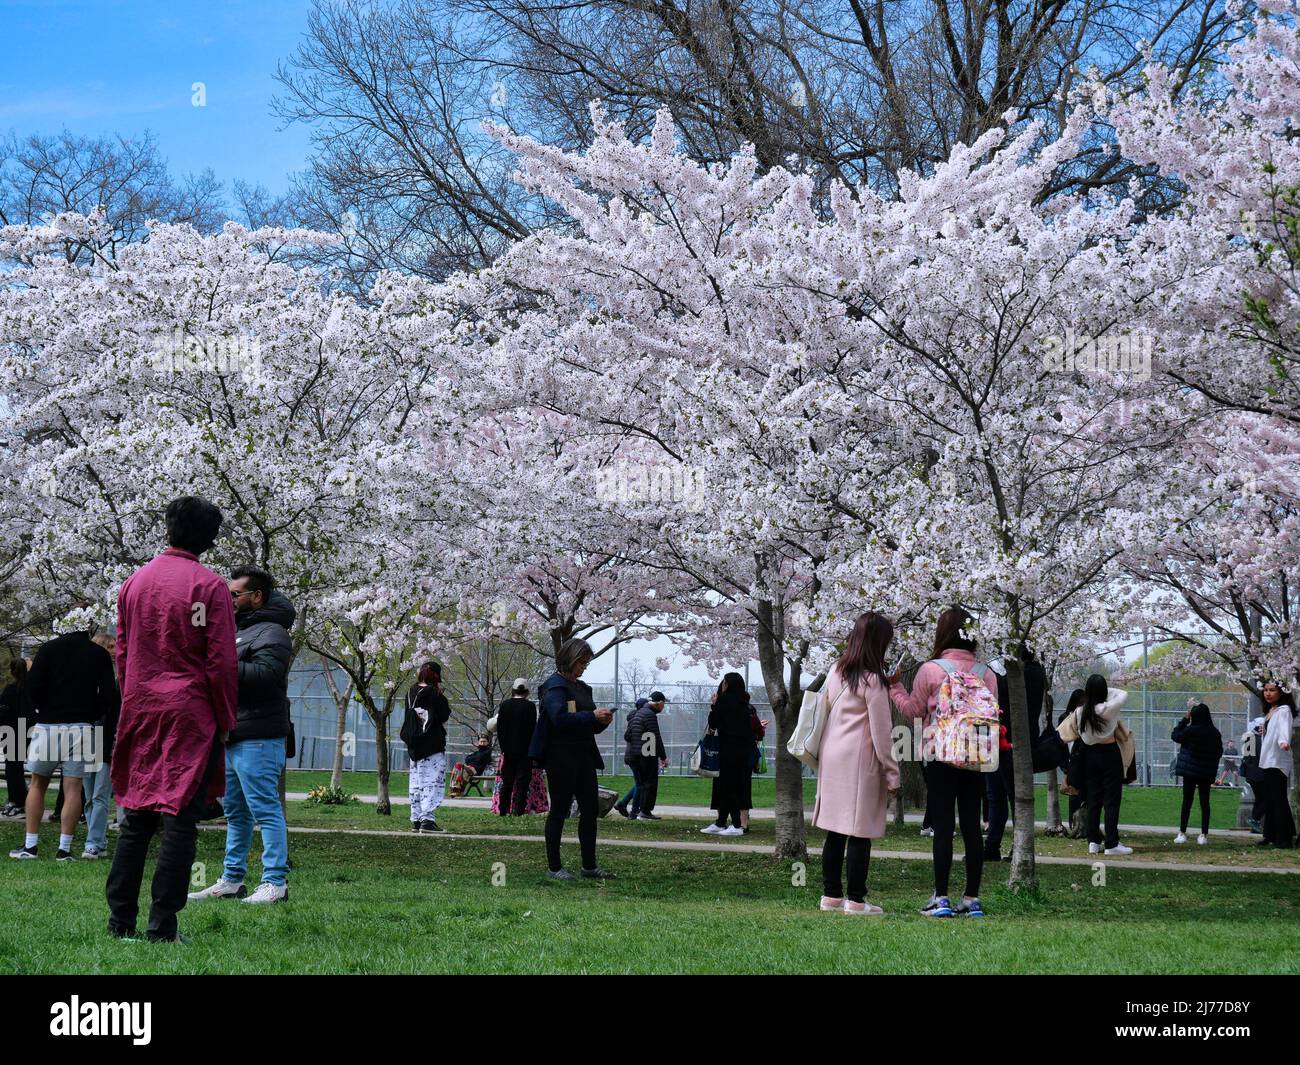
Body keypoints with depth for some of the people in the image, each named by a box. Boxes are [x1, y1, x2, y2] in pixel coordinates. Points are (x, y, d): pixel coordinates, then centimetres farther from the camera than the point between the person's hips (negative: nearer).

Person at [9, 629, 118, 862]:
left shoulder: (48, 649, 0)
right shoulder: (99, 654, 3)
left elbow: (32, 687, -6)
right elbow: (109, 696, 0)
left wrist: (43, 709, 11)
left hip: (48, 725, 0)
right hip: (82, 727, 0)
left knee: (37, 784, 13)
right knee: (73, 788, 2)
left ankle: (30, 845, 10)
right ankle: (64, 849, -2)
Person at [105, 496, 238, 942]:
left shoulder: (134, 582, 9)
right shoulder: (210, 586, -8)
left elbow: (122, 654, 13)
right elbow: (222, 662, -10)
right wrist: (225, 721, -1)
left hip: (140, 713, 5)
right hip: (191, 716, -5)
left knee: (135, 816, 11)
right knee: (180, 818, -3)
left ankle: (120, 920, 12)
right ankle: (162, 928, -6)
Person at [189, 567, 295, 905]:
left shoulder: (271, 633, -10)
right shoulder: (239, 630, 22)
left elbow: (265, 674, -26)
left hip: (257, 739, -11)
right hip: (232, 737, 11)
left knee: (265, 810, -10)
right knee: (236, 813, 15)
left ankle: (275, 883, -10)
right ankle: (231, 880, 21)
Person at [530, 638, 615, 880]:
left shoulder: (582, 688, 17)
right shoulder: (555, 686, -10)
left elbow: (591, 726, 23)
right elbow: (560, 718, -24)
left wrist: (602, 720, 2)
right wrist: (592, 716, -24)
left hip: (583, 756, 8)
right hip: (561, 757, -8)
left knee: (590, 809, 7)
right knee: (559, 810, -2)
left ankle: (589, 865, 13)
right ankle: (554, 867, 5)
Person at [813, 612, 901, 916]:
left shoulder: (836, 672, 10)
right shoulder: (873, 680, -12)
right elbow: (881, 732, -11)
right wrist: (892, 774, -6)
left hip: (831, 758, 7)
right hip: (860, 762, -7)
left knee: (835, 831, 11)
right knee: (860, 832, -3)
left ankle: (831, 895, 15)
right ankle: (855, 899, -1)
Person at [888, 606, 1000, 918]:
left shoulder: (930, 670, -8)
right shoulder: (986, 673, 3)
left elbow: (913, 709, 3)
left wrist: (895, 687, 17)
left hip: (941, 756, -3)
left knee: (943, 826, -2)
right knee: (971, 825, 7)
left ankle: (941, 898, -3)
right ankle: (972, 898, 9)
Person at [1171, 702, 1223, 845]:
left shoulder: (1191, 730, -16)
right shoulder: (1215, 733, -2)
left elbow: (1175, 736, -1)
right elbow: (1219, 752, 8)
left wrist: (1185, 719, 1)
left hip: (1190, 771, -3)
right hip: (1207, 773, 3)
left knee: (1187, 801, 5)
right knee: (1205, 801, 7)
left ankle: (1182, 833, 6)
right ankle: (1204, 835, 5)